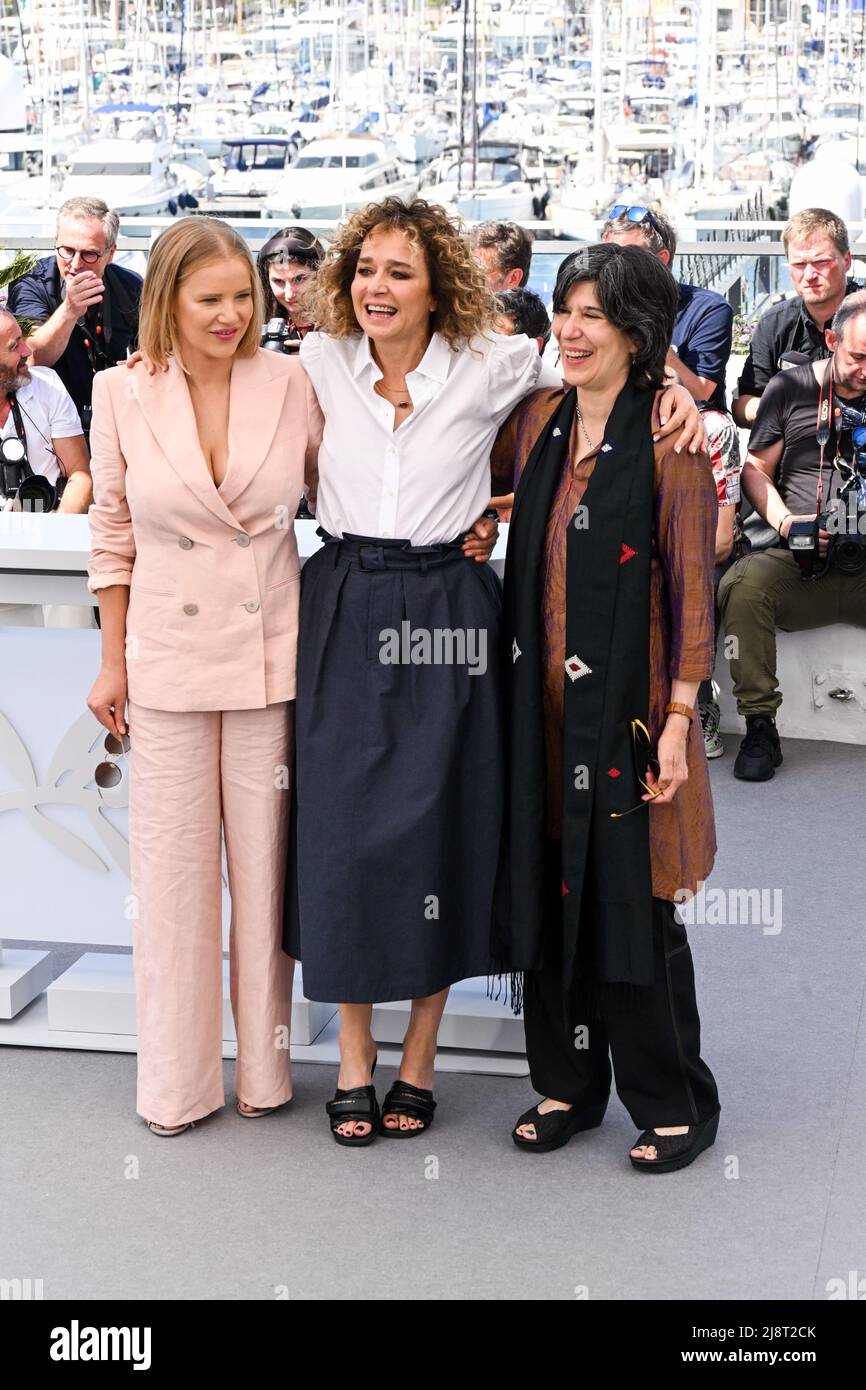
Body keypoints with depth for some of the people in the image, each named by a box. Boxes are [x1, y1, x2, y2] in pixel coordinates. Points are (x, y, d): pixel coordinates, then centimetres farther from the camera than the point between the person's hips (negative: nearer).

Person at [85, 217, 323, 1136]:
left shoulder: (289, 384, -2)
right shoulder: (123, 394, -3)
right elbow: (112, 534, 5)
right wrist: (112, 663, 5)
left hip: (271, 657, 0)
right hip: (168, 660, 0)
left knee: (266, 864, 9)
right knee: (173, 870, 6)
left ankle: (266, 1069, 24)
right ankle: (176, 1082, 21)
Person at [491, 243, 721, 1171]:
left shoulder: (669, 439, -9)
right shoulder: (538, 420, 8)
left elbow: (691, 588, -10)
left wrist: (677, 718, -13)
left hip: (627, 703, -6)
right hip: (541, 701, 6)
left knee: (632, 903, 0)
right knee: (545, 890, 11)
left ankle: (673, 1104, 17)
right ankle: (566, 1084, 27)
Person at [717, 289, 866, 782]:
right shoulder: (791, 387, 11)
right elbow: (756, 469, 13)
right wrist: (785, 522, -5)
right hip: (802, 564, 0)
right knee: (743, 585, -31)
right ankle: (761, 729, -20)